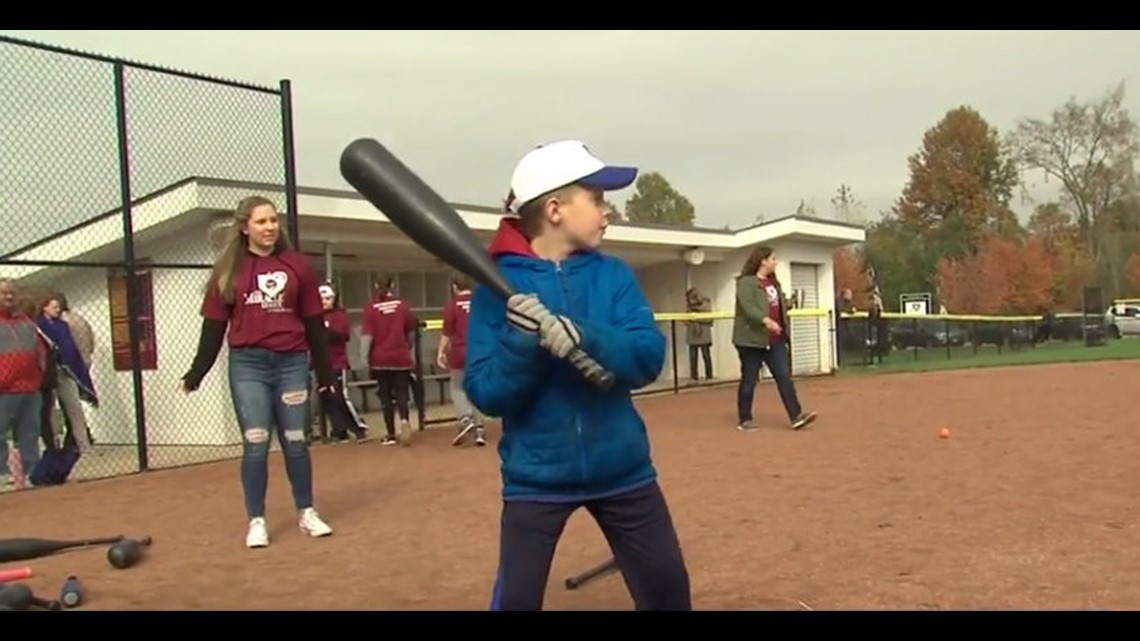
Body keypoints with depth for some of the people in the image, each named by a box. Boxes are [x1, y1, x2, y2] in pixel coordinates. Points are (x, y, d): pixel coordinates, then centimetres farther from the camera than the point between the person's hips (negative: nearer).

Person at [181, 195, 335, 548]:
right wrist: (196, 373, 0)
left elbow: (314, 323, 7)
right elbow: (214, 326, 4)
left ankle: (307, 513, 21)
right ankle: (256, 521, 11)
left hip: (292, 363, 1)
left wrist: (325, 372, 8)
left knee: (296, 442, 7)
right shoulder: (229, 270, 3)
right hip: (247, 365, -1)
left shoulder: (297, 265, 4)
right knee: (256, 444, 0)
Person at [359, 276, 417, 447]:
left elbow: (367, 336, -10)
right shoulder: (403, 305, 0)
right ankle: (404, 419, -24)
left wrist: (364, 358, -4)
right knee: (401, 393, 4)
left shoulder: (371, 309, -5)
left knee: (386, 396, 8)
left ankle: (391, 434, 10)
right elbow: (411, 333, 9)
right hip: (401, 357, 1)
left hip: (380, 359, -1)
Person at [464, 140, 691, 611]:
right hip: (536, 476, -3)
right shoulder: (499, 284, -10)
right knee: (516, 600, -1)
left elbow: (649, 359, -12)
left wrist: (582, 336, -29)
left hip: (621, 469, 3)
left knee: (668, 589, 12)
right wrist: (521, 341, -30)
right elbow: (485, 394, -12)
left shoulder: (613, 275, 0)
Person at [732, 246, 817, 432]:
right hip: (752, 340, -7)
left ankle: (796, 416, -3)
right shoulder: (746, 282, -11)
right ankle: (744, 420, 11)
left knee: (784, 377, -1)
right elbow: (747, 307, -26)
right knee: (749, 381, 1)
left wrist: (784, 333, 21)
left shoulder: (774, 282, 16)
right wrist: (765, 320, -41)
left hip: (775, 340, 7)